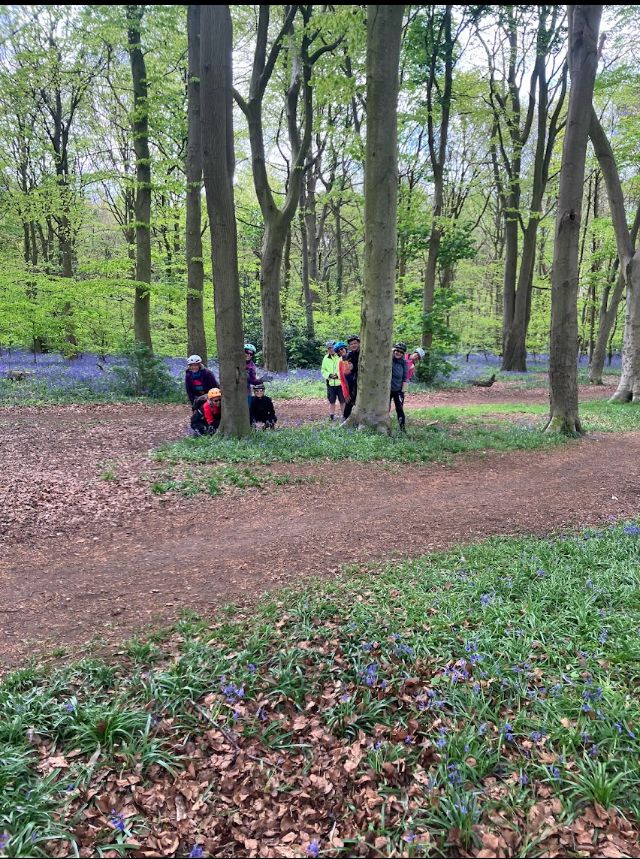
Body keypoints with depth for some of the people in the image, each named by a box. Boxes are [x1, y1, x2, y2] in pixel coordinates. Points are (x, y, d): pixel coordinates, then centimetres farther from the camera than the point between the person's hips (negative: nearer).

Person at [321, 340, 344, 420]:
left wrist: (338, 375, -18)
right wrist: (329, 375, -6)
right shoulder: (326, 358, 8)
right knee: (331, 401, 10)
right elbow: (323, 371, 12)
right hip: (330, 383, 3)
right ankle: (332, 416, 19)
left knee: (342, 401, 4)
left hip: (340, 383, -3)